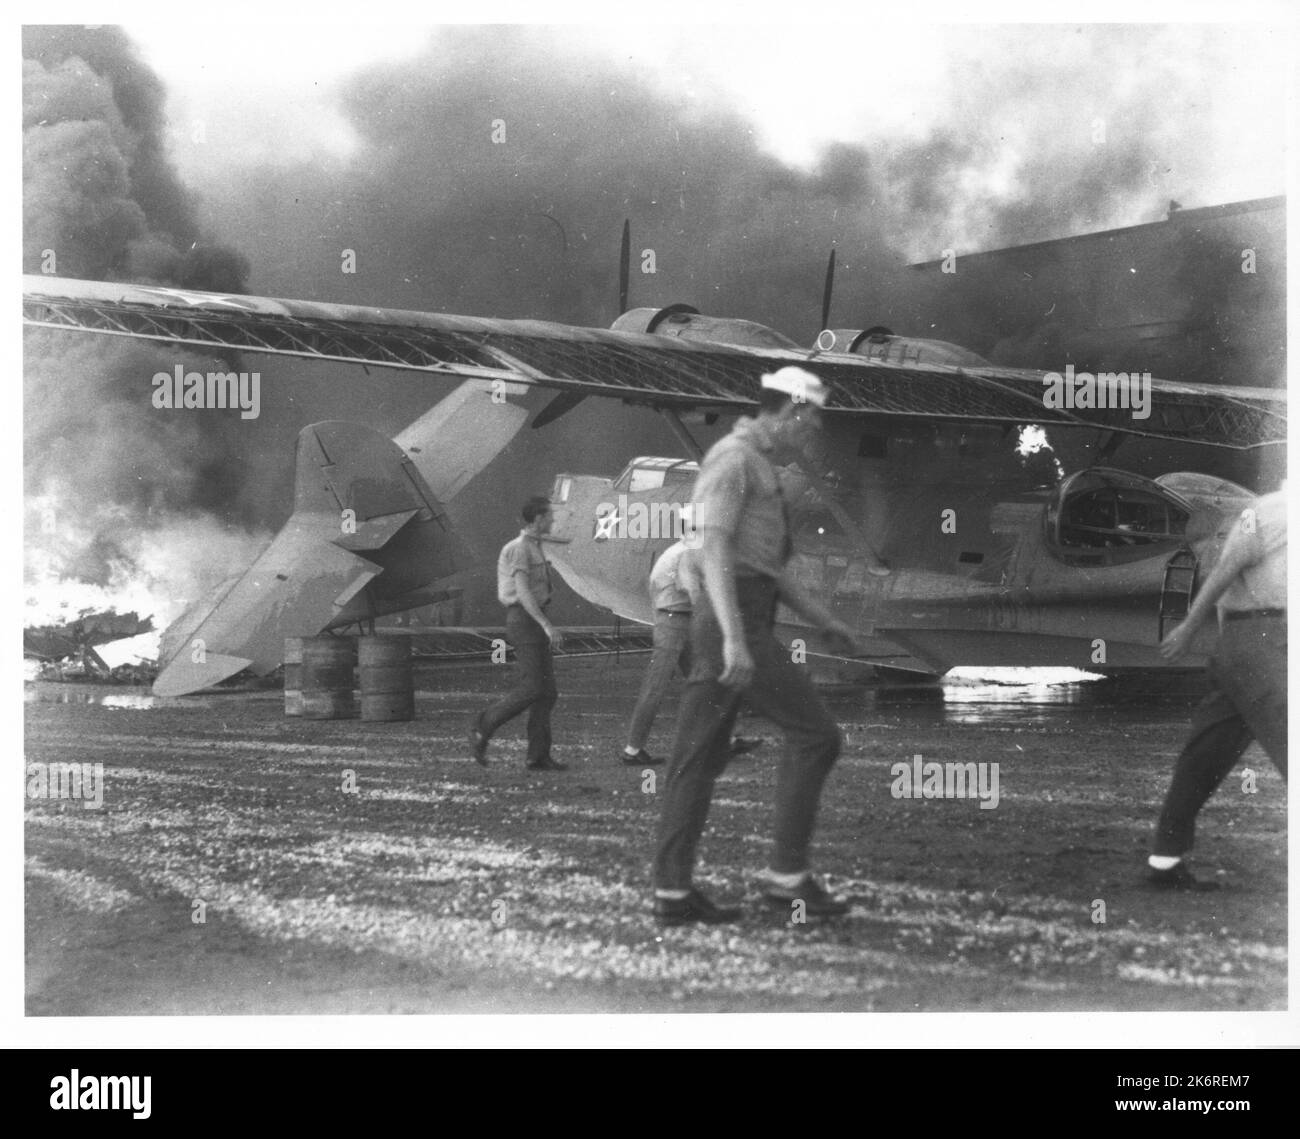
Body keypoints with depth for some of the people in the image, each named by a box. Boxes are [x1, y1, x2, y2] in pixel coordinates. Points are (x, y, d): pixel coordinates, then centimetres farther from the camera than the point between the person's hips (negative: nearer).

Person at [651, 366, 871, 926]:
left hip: (734, 628, 10)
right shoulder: (732, 458, -12)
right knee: (814, 735, -5)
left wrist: (823, 619, 25)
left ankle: (672, 891, 4)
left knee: (698, 756, 6)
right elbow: (713, 551, -22)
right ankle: (788, 875, -2)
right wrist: (736, 639, -29)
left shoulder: (752, 468, 22)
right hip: (736, 624, -10)